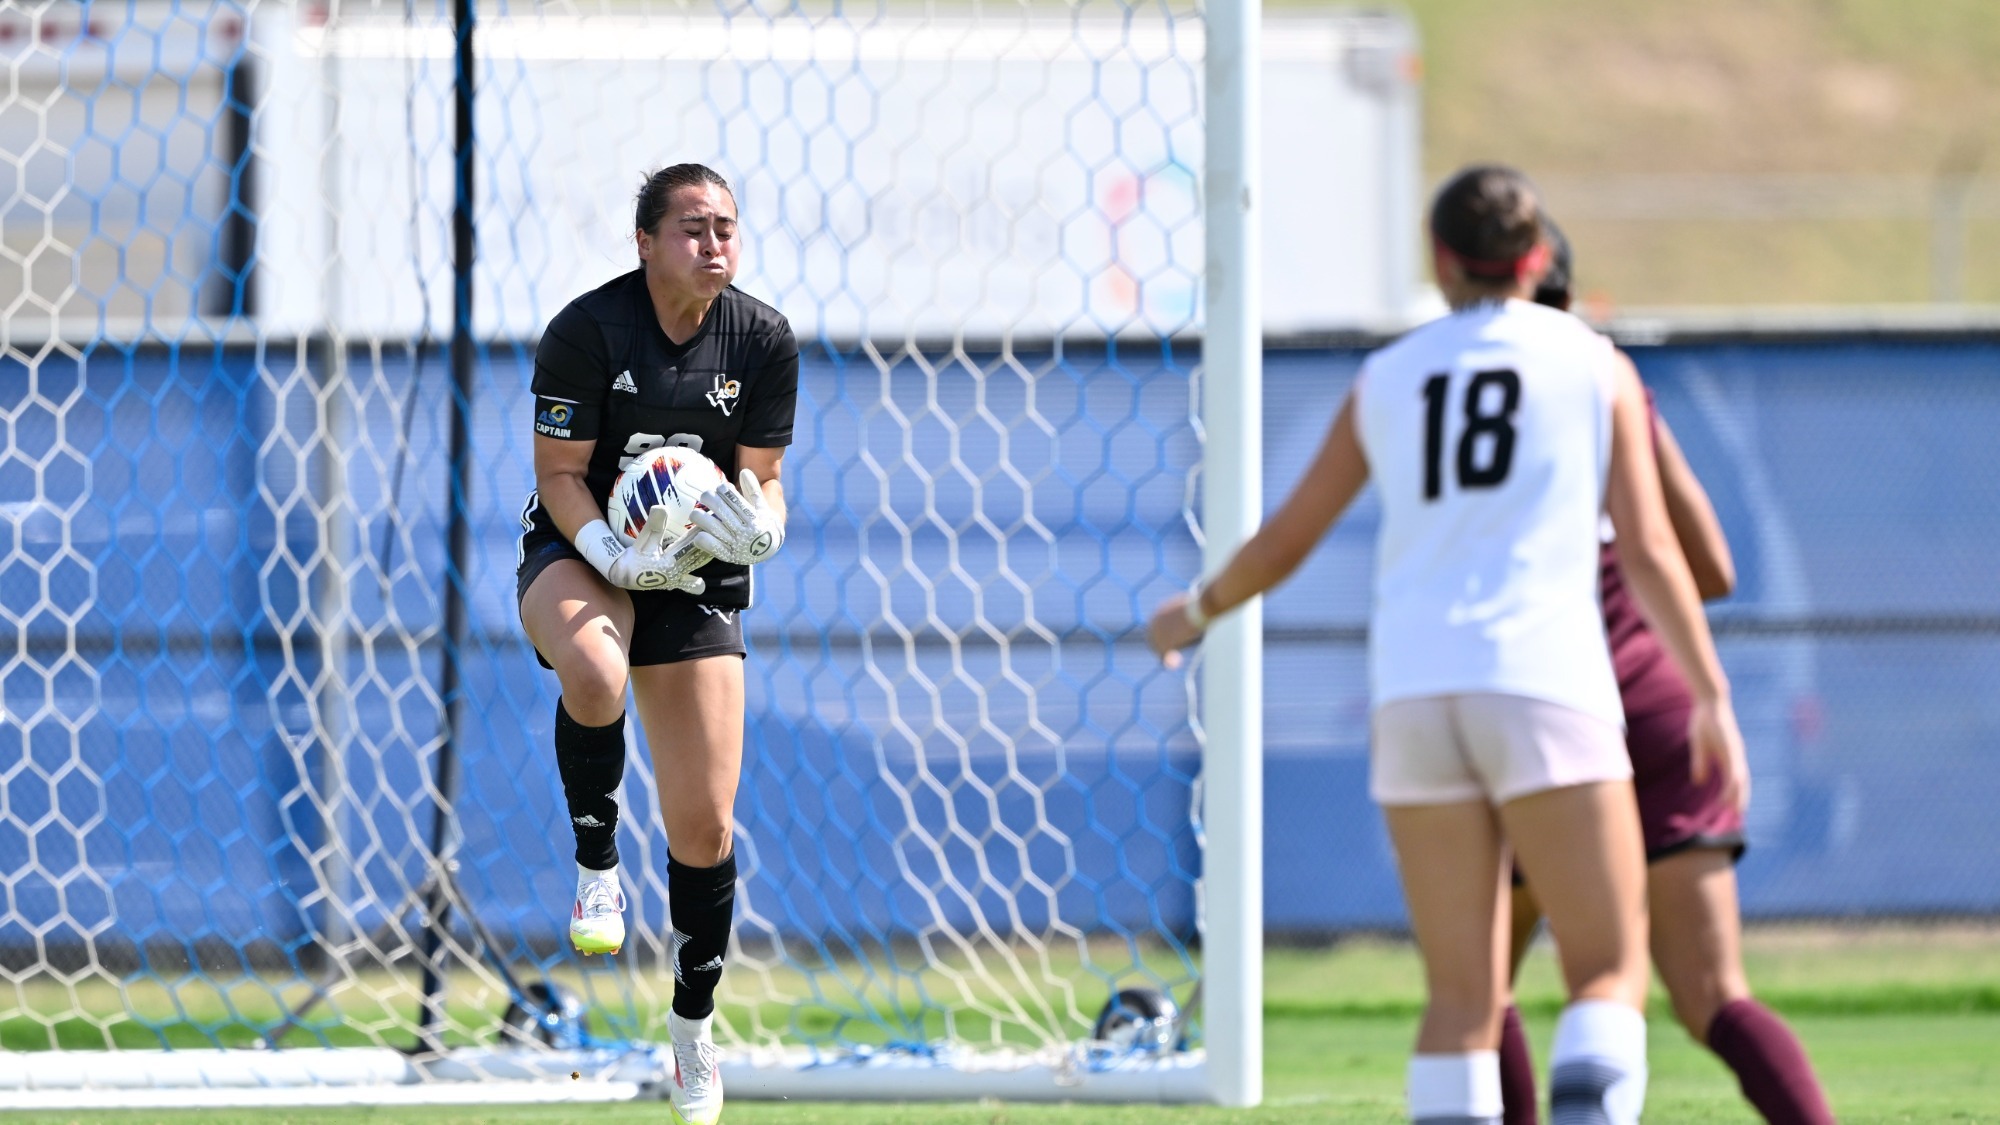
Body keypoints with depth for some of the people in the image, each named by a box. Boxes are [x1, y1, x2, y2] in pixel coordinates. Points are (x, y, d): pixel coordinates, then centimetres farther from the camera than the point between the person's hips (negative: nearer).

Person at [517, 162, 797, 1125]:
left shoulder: (764, 341, -6)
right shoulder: (587, 330, -16)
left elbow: (762, 473, 2)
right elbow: (559, 473, -11)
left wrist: (760, 527, -22)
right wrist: (615, 554, -28)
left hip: (699, 573, 3)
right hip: (580, 550, -3)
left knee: (704, 826, 0)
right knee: (594, 673, -41)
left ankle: (694, 1022, 22)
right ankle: (596, 863, -14)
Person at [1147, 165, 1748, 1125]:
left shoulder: (1388, 379, 16)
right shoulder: (1591, 364, 9)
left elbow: (1283, 543, 23)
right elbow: (1649, 551, 2)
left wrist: (1197, 611, 41)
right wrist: (1712, 699, 6)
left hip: (1414, 693, 3)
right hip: (1543, 686, -3)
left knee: (1464, 995, 6)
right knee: (1610, 973, -1)